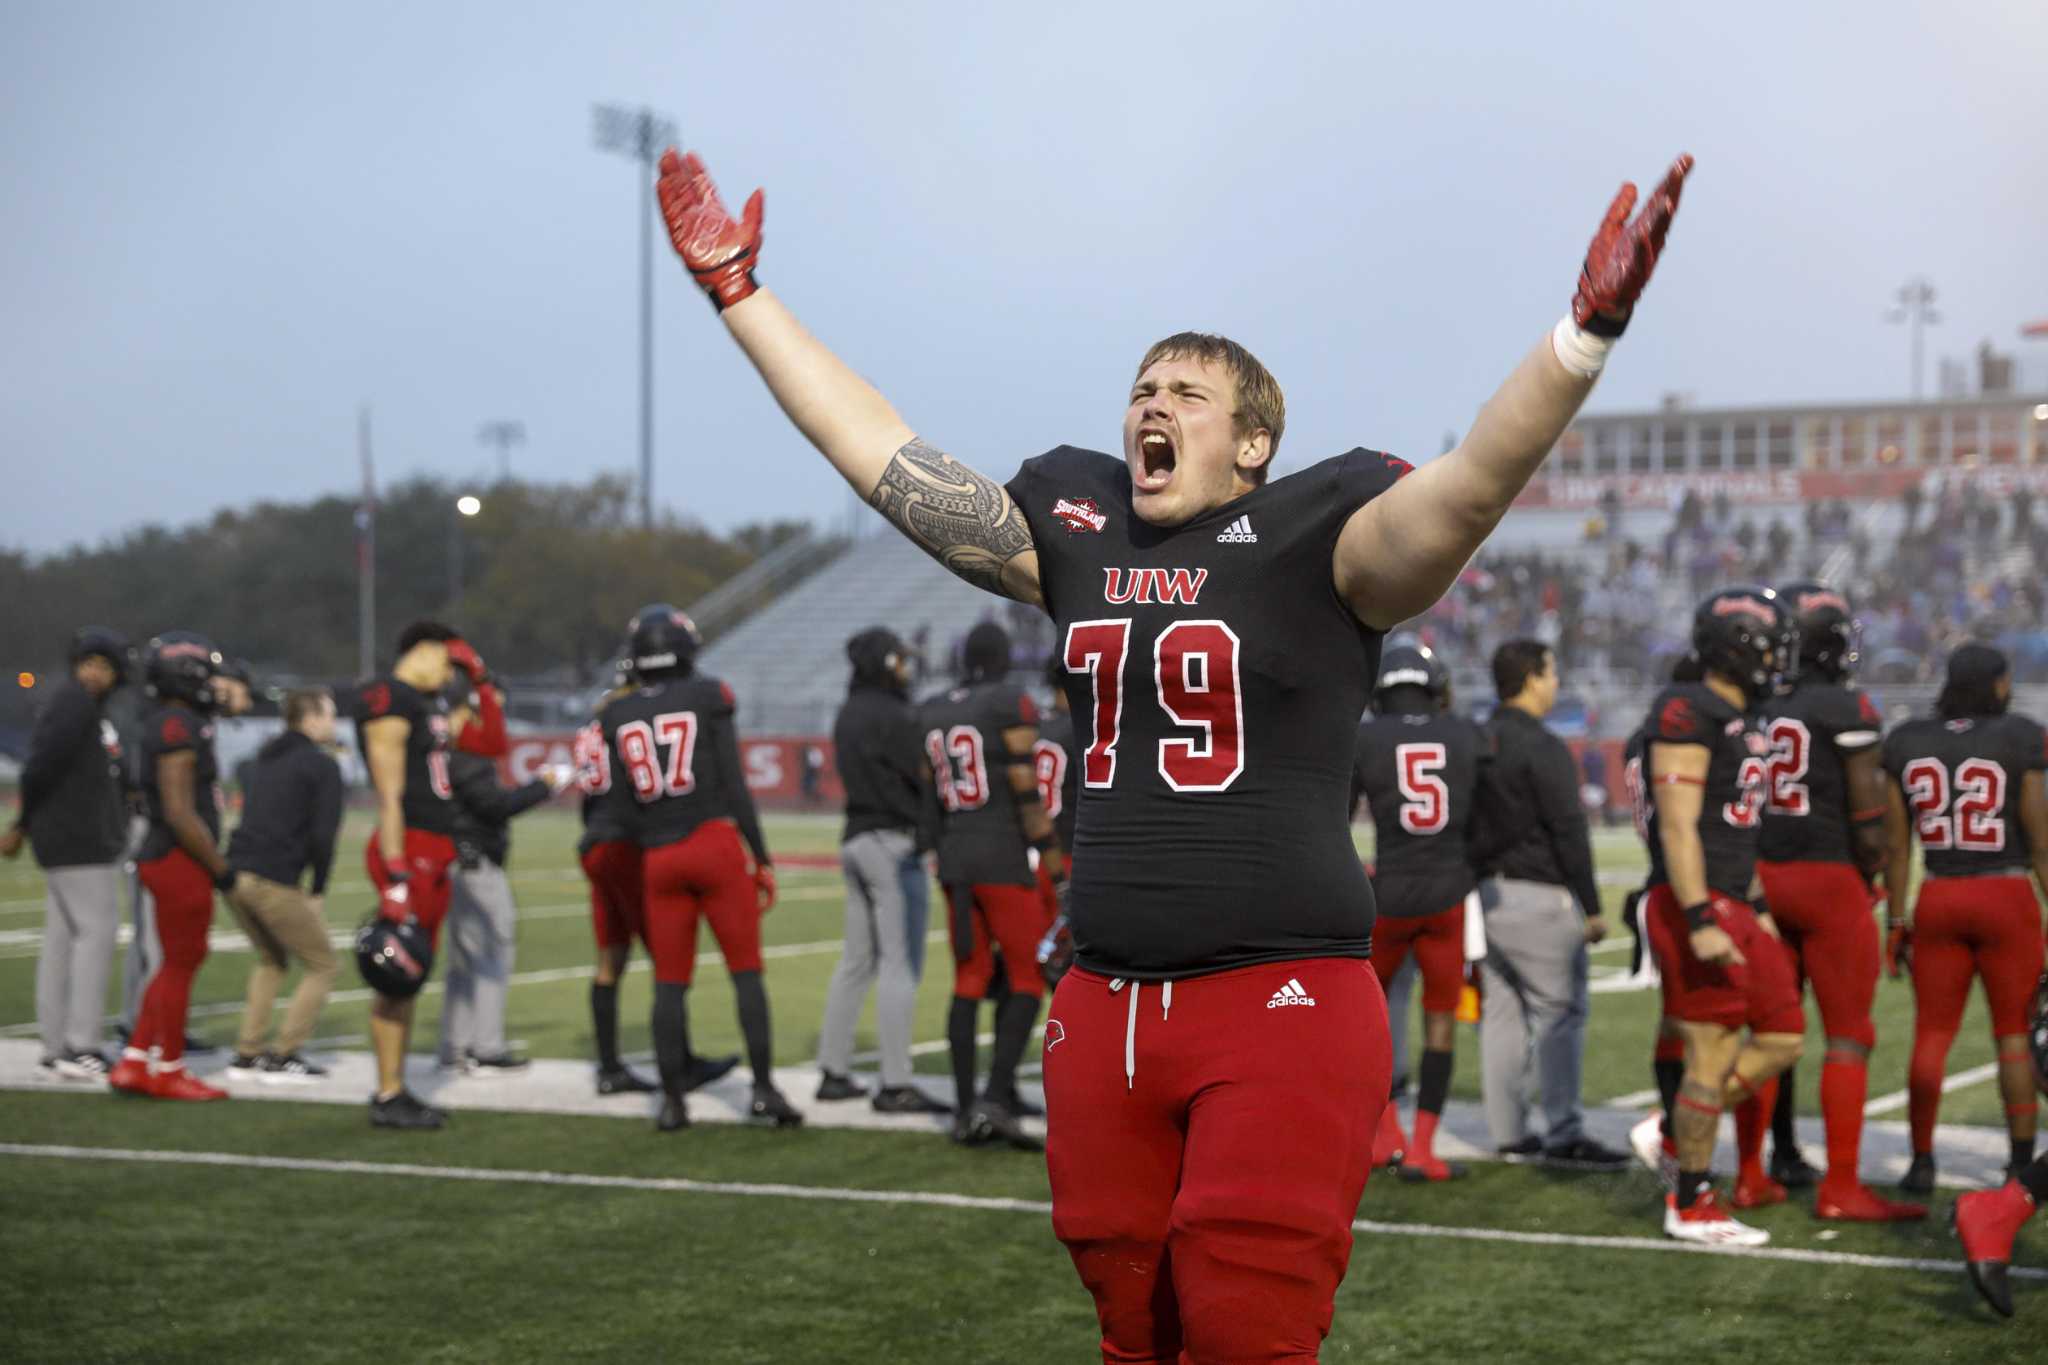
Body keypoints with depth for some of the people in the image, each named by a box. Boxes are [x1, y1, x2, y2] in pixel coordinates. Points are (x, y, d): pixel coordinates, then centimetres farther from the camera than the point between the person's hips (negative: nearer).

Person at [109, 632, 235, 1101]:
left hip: (169, 859, 10)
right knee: (181, 964, 0)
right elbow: (180, 812, -21)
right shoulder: (177, 729, -17)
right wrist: (221, 868, -15)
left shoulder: (174, 725, 13)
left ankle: (135, 1063, 18)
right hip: (180, 862, -10)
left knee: (176, 963, 15)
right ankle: (168, 1071, 10)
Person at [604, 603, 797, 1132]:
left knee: (670, 982, 8)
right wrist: (761, 857, 1)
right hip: (716, 841, -3)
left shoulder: (618, 717, 6)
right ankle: (763, 1088, 1)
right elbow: (734, 786, -4)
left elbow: (622, 800, 10)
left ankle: (673, 1100, 7)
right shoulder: (708, 698, -3)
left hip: (658, 856, 3)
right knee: (746, 970, 4)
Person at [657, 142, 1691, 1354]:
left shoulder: (1315, 542, -3)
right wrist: (741, 295, 19)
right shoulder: (1077, 536, 12)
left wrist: (1587, 332, -36)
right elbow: (878, 450, 17)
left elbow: (1476, 482, -21)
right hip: (1105, 1013, 6)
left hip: (1282, 1004, -6)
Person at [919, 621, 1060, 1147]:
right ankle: (995, 1097, -12)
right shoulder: (1013, 705, -7)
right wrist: (1054, 863, -7)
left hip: (953, 861, 6)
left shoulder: (930, 714, 12)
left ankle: (965, 1108, 7)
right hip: (1004, 860, -6)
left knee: (968, 983, 10)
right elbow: (1027, 793, -11)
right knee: (1028, 980, 0)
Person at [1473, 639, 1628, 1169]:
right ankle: (1564, 1135, -5)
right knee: (1560, 1011, -4)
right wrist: (1591, 907, -10)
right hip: (1537, 894, -8)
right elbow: (1568, 833, -15)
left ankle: (1509, 1132, 13)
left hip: (1484, 889, 8)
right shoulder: (1543, 750, -13)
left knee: (1501, 1012, 9)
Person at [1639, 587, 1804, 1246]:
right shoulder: (1687, 715, -14)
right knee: (1713, 1054, -4)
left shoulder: (1743, 721, 17)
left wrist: (1758, 910, 24)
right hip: (1693, 904, -10)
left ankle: (1680, 1135, 19)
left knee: (1782, 1037, 8)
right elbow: (1678, 827, -19)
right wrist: (1701, 922, -24)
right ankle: (1689, 1206, 5)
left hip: (1732, 906, 10)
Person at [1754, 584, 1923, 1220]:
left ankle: (1769, 1164, 22)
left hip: (1758, 878, 5)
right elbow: (1868, 821, -10)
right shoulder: (1848, 710, -11)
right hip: (1828, 880, -5)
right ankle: (1841, 1187, -2)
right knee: (1849, 1036, 1)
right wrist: (1870, 876, 7)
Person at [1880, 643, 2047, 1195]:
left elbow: (1895, 844, 4)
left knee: (1932, 1035, 8)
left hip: (1938, 901, 2)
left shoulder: (1906, 743, 2)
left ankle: (1921, 1162, 7)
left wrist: (1896, 921, 10)